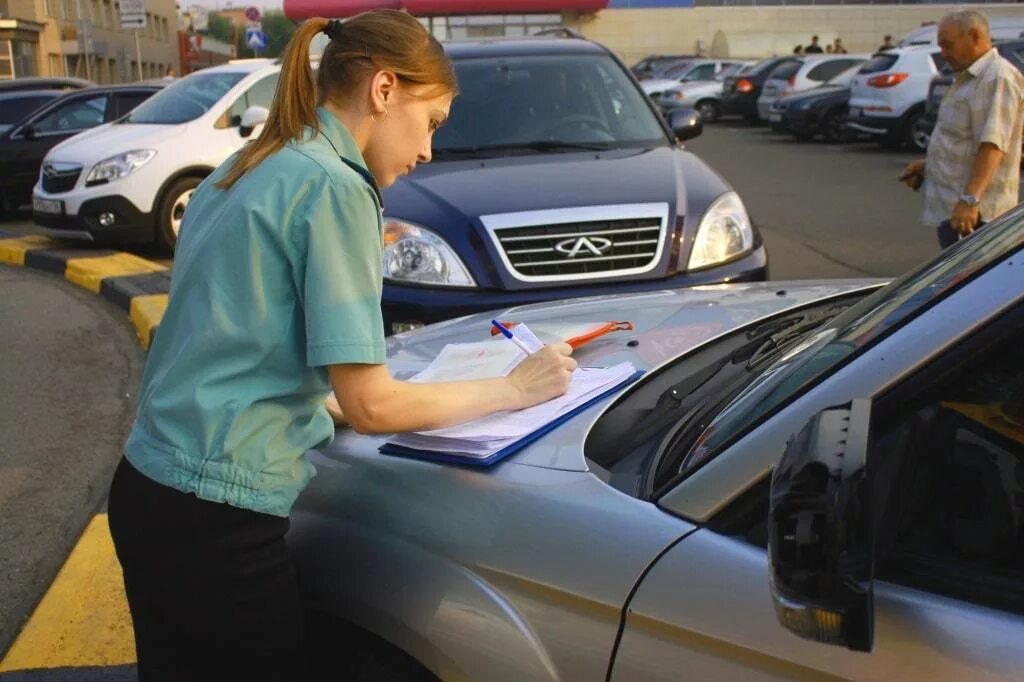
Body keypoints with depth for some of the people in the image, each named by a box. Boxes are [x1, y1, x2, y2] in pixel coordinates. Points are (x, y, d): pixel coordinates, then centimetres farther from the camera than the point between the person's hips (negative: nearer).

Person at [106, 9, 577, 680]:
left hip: (149, 490, 9)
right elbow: (370, 405, -16)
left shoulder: (247, 172, 10)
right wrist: (514, 389, -5)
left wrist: (325, 405, 10)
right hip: (213, 520, -8)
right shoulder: (333, 187, -15)